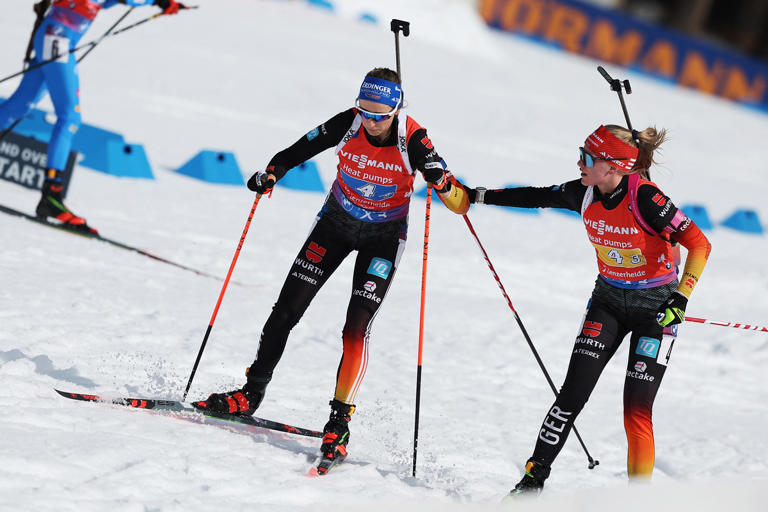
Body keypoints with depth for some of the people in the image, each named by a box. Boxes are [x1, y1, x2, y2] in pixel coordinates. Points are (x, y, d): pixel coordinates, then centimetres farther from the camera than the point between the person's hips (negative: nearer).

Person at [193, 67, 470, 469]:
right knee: (286, 309, 1)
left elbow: (456, 200, -27)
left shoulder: (412, 141, -25)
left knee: (356, 329, -15)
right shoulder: (347, 124, -19)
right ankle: (251, 394, 14)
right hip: (336, 222, 3)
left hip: (383, 235, -3)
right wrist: (271, 174, -23)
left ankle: (339, 421, -6)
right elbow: (298, 150, -5)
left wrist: (448, 187, -49)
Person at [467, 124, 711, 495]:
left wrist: (680, 299, -31)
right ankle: (533, 480, 5)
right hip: (608, 299, 5)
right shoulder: (584, 194, -8)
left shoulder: (644, 197, -25)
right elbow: (536, 197, 11)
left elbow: (699, 244, -24)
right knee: (572, 394, -4)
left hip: (656, 307, -5)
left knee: (636, 410, -10)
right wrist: (479, 197, 14)